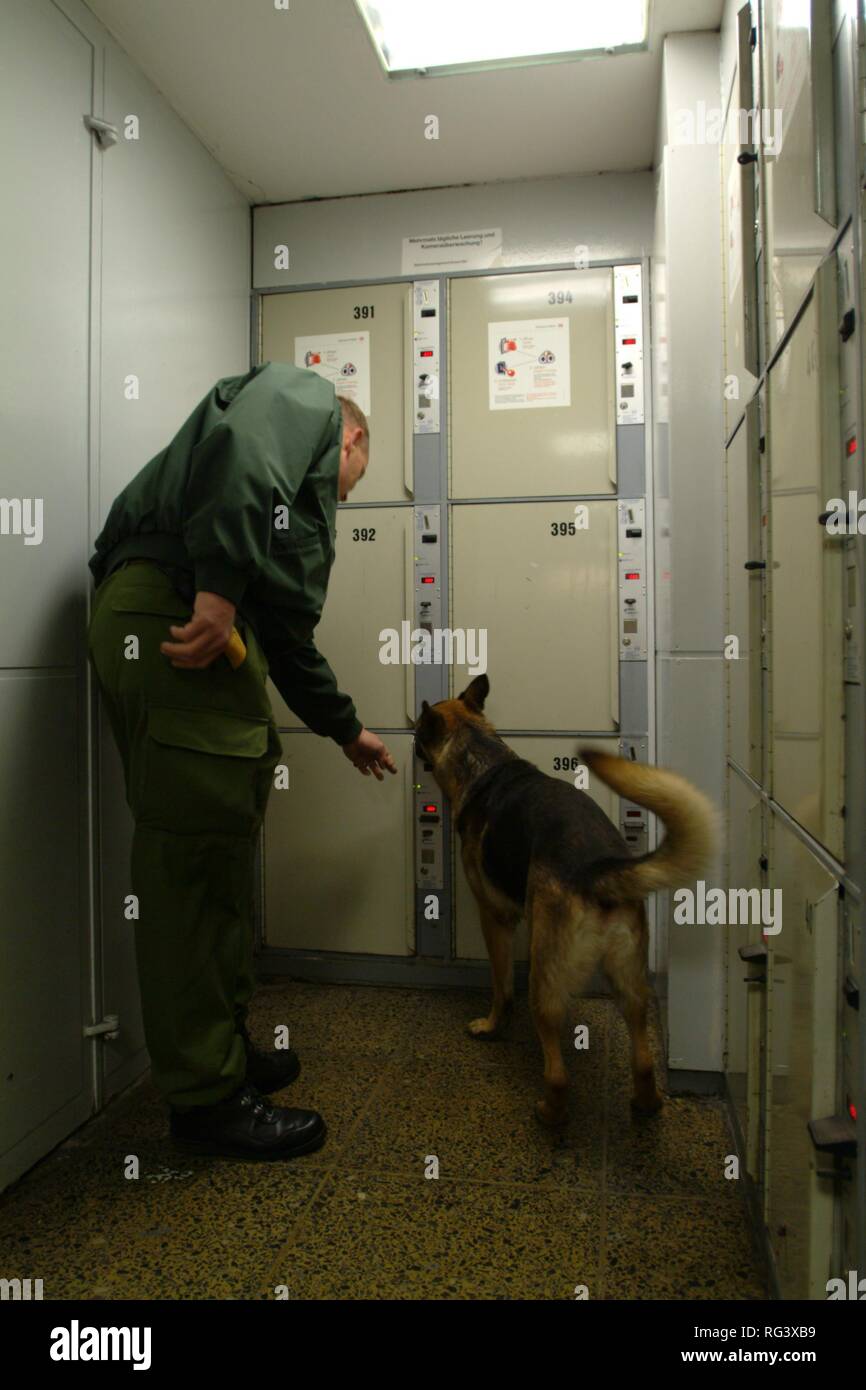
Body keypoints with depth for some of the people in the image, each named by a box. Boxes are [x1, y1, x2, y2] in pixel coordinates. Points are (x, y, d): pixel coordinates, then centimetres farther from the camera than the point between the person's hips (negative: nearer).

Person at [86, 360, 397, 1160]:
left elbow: (290, 639, 37)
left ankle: (226, 1048, 27)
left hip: (211, 629, 10)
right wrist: (222, 584, -25)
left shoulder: (300, 501, 34)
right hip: (173, 611, -10)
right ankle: (208, 1095, 5)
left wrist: (346, 731, 44)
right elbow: (239, 443, -14)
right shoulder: (307, 399, 12)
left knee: (221, 855, 14)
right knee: (194, 856, -6)